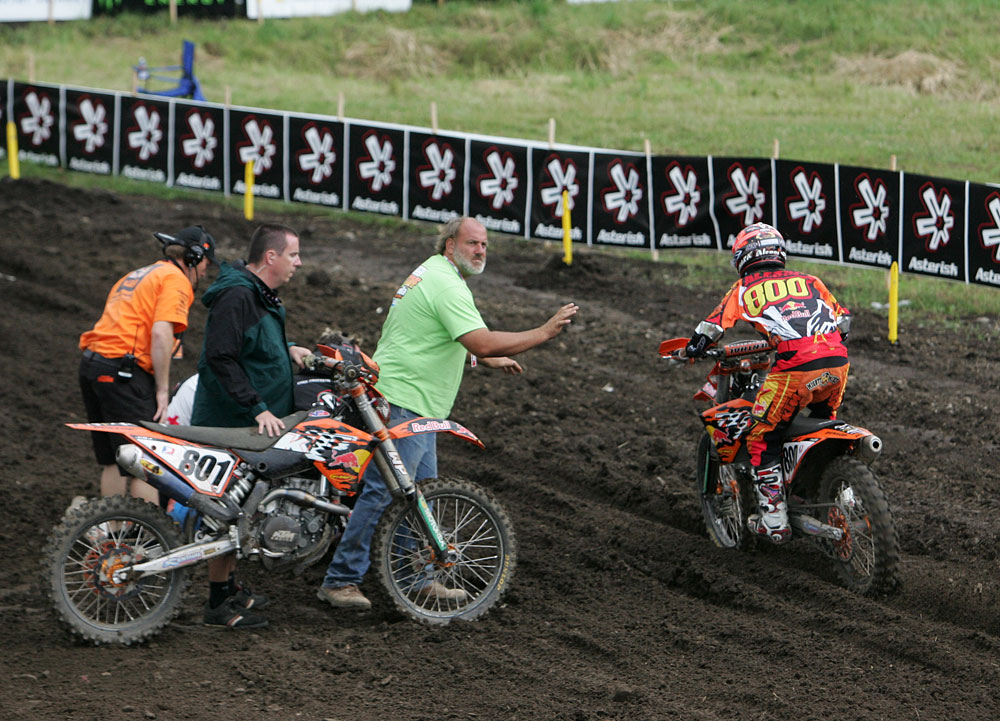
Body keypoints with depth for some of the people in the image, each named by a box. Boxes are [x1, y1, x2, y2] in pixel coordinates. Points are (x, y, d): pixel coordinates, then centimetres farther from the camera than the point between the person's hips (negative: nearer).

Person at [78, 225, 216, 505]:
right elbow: (161, 333, -16)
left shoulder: (136, 276, 26)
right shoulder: (176, 280, -3)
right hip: (123, 370, -9)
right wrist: (162, 389, -13)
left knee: (114, 461, 13)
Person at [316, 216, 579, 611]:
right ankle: (340, 580, -11)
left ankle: (420, 579, 22)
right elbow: (482, 343, -26)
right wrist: (544, 333, -22)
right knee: (385, 494, -12)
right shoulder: (446, 285, -16)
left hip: (418, 408, 11)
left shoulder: (430, 274, 18)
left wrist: (491, 360, 32)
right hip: (403, 404, -11)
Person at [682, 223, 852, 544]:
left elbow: (711, 328, 13)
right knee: (824, 422, 32)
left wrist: (691, 350, 32)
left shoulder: (745, 288, 17)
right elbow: (843, 318, 30)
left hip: (795, 368, -5)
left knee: (762, 439, 10)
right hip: (837, 363, 5)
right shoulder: (809, 280, 25)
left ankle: (774, 520, 8)